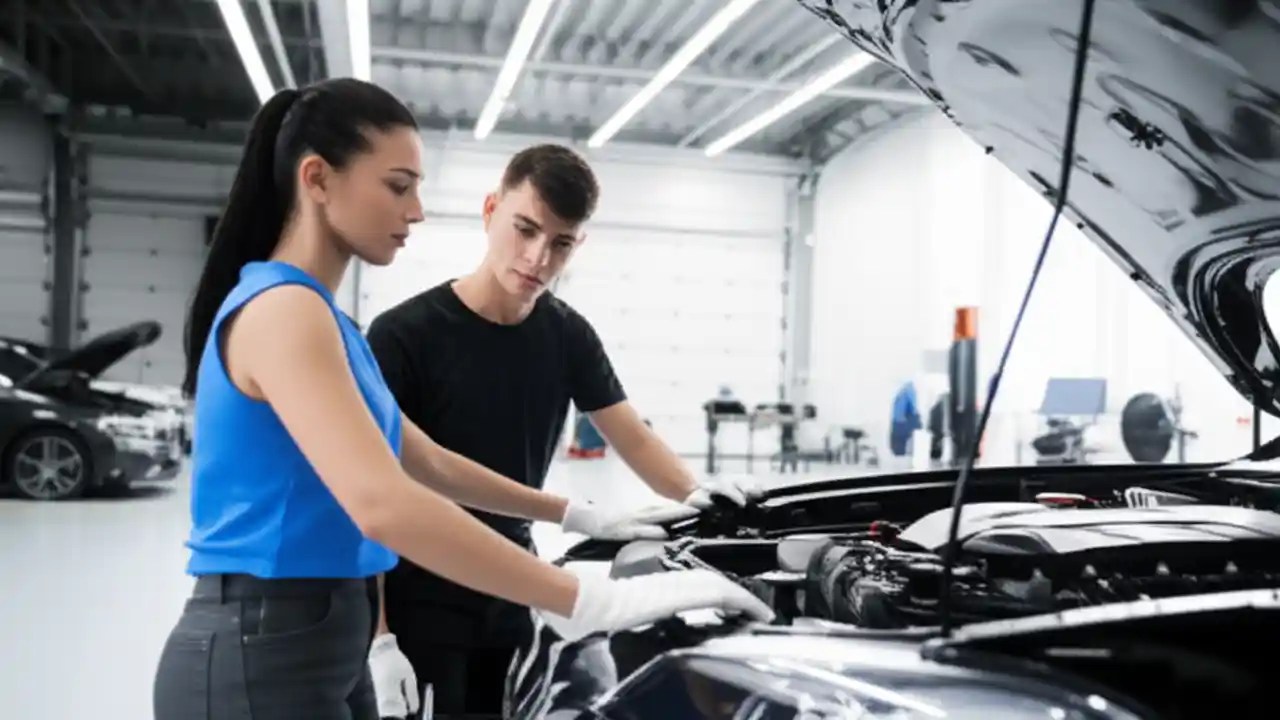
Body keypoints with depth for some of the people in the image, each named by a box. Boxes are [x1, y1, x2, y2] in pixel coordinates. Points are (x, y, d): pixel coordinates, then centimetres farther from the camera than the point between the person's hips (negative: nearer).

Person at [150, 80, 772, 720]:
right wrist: (595, 603, -32)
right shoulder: (282, 309, -18)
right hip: (259, 658, -10)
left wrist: (583, 517, 18)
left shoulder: (316, 315, 15)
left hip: (324, 647, 10)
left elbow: (425, 462, 20)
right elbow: (382, 503, -32)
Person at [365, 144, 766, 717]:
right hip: (416, 614, -5)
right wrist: (375, 639, -20)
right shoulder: (403, 335, -17)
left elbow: (634, 437, 7)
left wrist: (692, 494, -14)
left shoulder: (569, 336, 0)